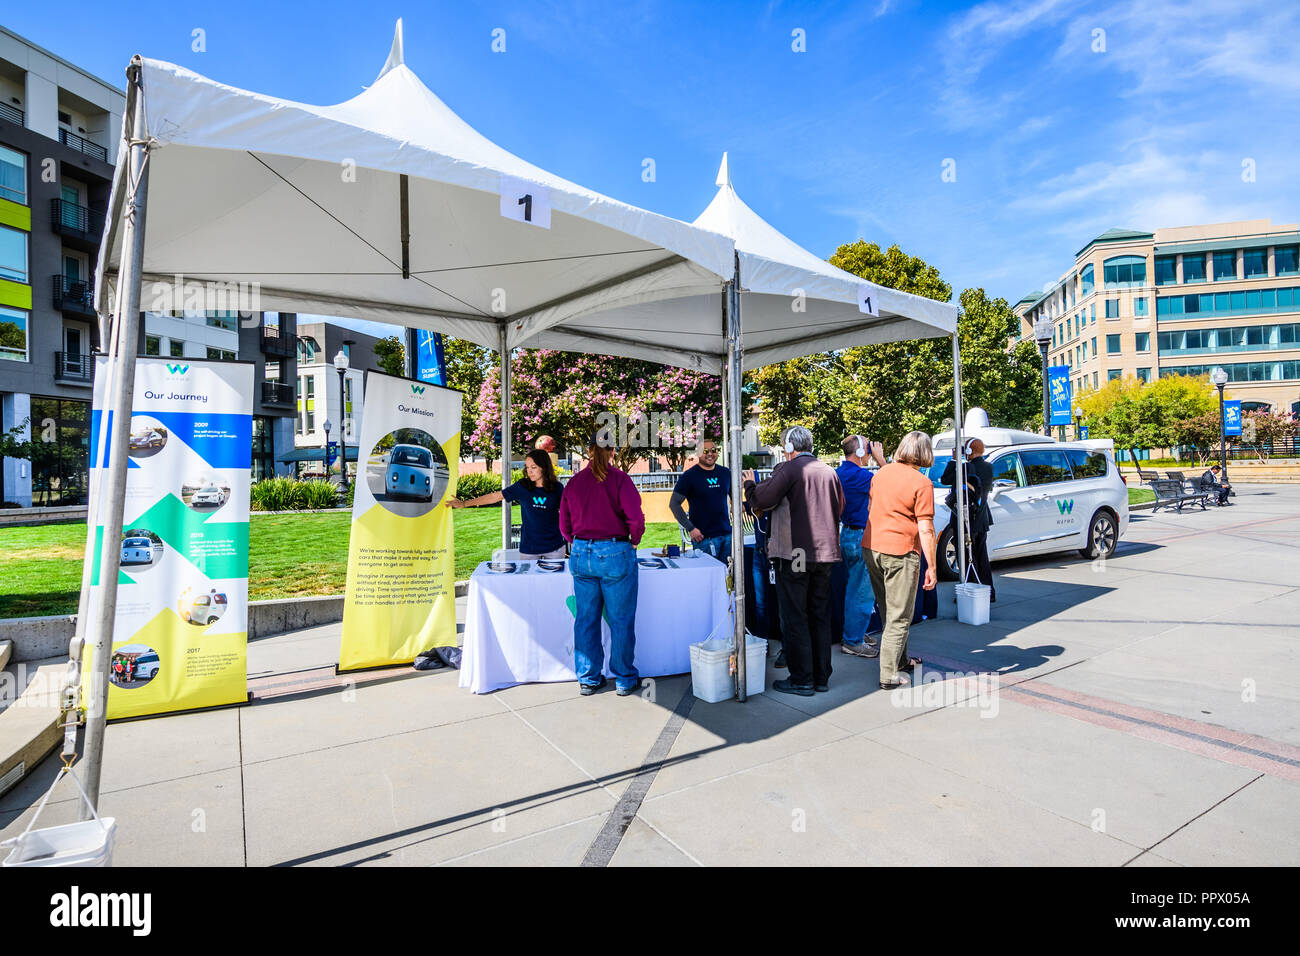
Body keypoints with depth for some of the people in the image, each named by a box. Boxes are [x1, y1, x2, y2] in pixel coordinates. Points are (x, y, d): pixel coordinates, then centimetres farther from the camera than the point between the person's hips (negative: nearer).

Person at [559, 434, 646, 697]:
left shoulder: (574, 482, 6)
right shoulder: (619, 478, -8)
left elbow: (564, 525, 10)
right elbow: (635, 518, -15)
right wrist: (633, 541, 3)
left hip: (580, 554, 5)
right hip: (615, 555, -4)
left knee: (586, 619, 13)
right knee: (621, 620, 7)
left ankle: (587, 679, 24)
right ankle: (624, 680, 18)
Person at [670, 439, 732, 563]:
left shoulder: (725, 473, 9)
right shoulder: (689, 475, -6)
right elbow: (674, 504, -8)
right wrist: (690, 528, -13)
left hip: (727, 534, 5)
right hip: (704, 537, -5)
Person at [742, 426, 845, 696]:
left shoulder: (789, 469, -10)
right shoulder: (829, 471, 10)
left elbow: (763, 500, -17)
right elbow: (840, 508, 21)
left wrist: (749, 484, 2)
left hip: (795, 553, -6)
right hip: (825, 551, 6)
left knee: (794, 618, 2)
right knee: (820, 616, 14)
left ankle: (802, 680, 7)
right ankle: (822, 677, 22)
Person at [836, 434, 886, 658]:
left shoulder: (839, 473, 10)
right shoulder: (859, 475, -20)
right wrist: (880, 459, -6)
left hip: (847, 533, 10)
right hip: (861, 538, -10)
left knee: (853, 587, 18)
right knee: (862, 591, -2)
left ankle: (850, 635, 28)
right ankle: (853, 641, 5)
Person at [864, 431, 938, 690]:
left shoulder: (882, 473, 9)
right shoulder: (922, 483, -11)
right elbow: (925, 530, -13)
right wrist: (931, 567, -9)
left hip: (871, 547, 7)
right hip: (900, 552, -6)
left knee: (887, 611, 20)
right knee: (899, 616, 3)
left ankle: (900, 660, 36)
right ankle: (888, 675, 4)